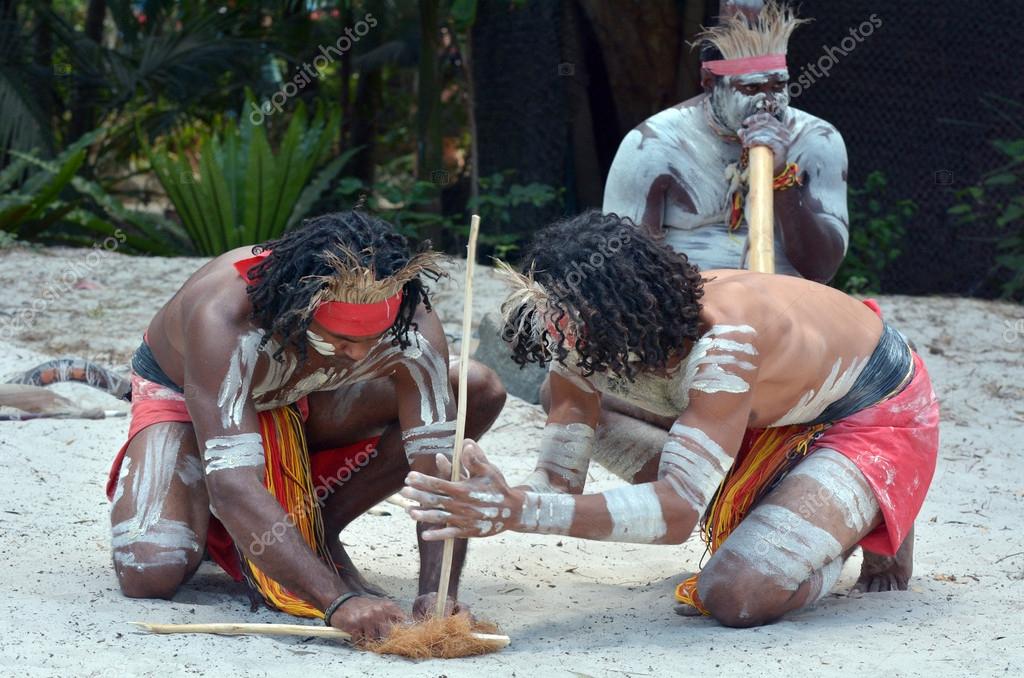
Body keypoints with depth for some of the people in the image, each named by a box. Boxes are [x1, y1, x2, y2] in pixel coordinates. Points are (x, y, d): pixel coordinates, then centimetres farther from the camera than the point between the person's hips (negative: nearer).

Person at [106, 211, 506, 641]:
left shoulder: (410, 325, -31)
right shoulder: (222, 317, -43)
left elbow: (439, 464, -32)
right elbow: (233, 486, -50)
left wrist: (437, 594, -48)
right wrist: (338, 601, -58)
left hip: (301, 406, 4)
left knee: (479, 391, -17)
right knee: (151, 574, -31)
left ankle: (318, 529, -5)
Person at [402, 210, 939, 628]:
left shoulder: (723, 337, -40)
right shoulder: (589, 340, -18)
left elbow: (676, 511, -45)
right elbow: (559, 486, -17)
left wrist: (517, 511, -54)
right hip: (782, 411, 9)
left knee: (736, 597, -28)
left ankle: (873, 528, 3)